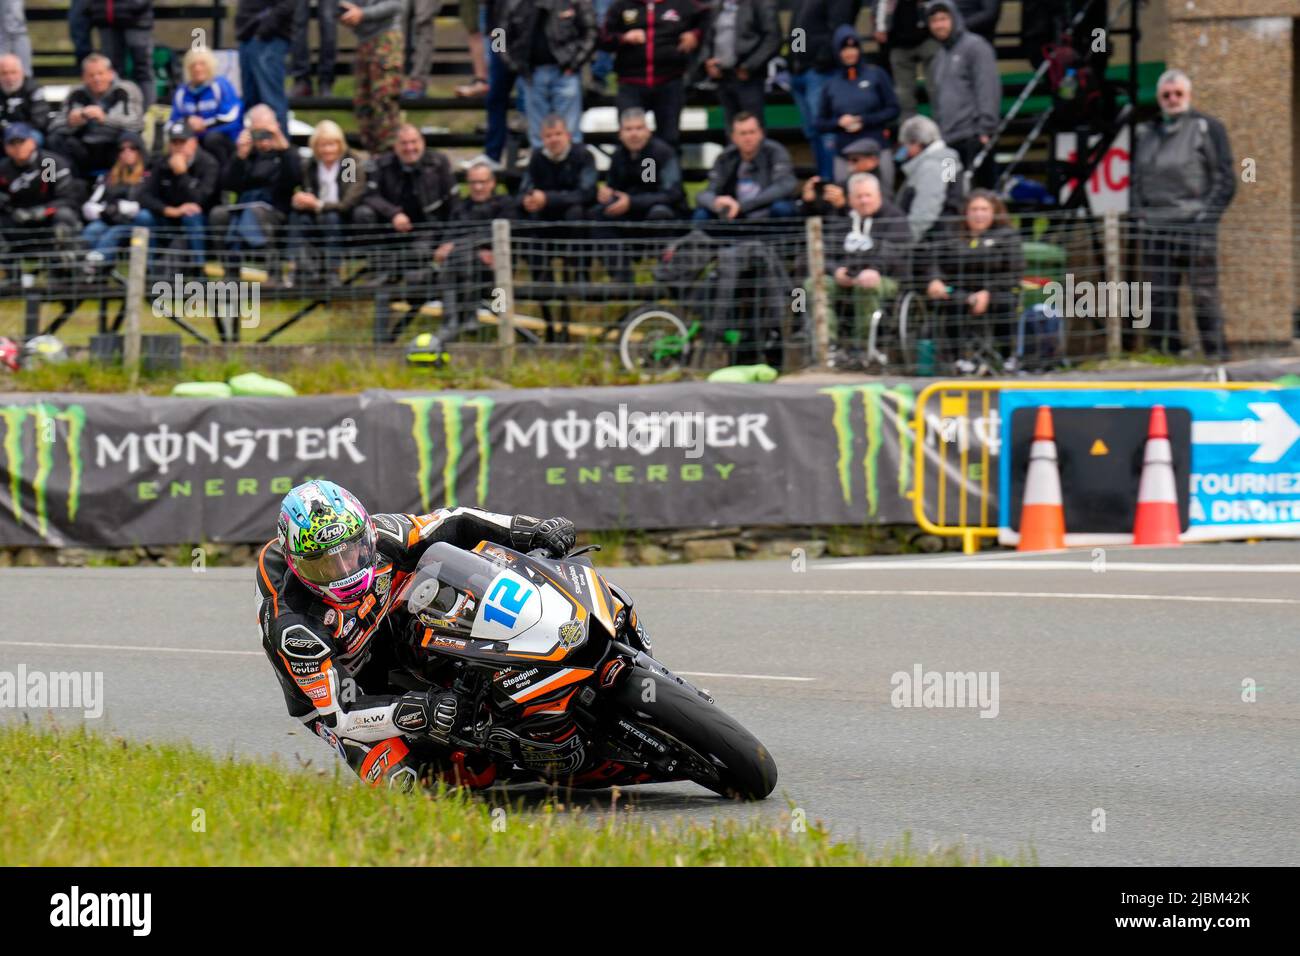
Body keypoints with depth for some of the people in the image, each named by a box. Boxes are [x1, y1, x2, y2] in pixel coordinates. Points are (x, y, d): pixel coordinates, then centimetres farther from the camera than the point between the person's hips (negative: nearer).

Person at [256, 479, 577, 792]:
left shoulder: (378, 536, -24)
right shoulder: (294, 626, -36)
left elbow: (454, 525, -10)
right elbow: (340, 714, -36)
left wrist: (534, 531, -22)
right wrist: (417, 712, -50)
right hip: (331, 699, -5)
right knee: (404, 778, -27)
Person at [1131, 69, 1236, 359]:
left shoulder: (1208, 128, 3)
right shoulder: (1146, 134, 16)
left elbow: (1226, 180, -1)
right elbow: (1136, 180, 22)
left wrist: (1206, 218, -9)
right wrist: (1139, 215, 7)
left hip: (1194, 226, -5)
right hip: (1155, 229, 5)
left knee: (1205, 296, -6)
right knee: (1160, 300, 4)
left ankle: (1216, 354, -4)